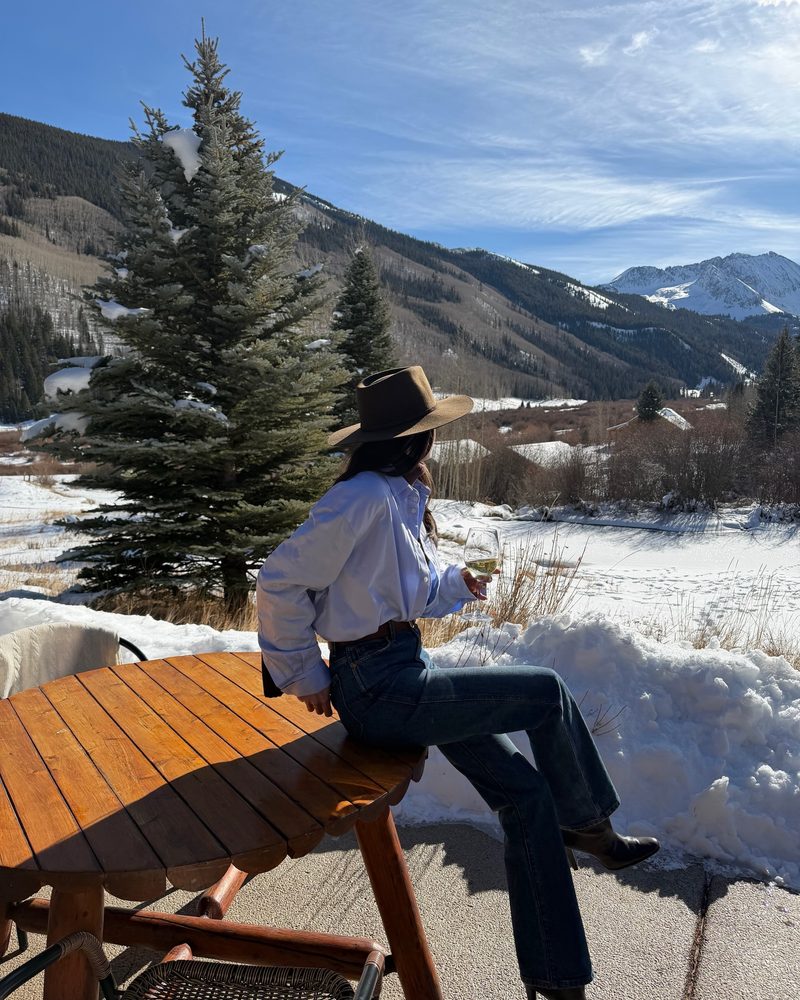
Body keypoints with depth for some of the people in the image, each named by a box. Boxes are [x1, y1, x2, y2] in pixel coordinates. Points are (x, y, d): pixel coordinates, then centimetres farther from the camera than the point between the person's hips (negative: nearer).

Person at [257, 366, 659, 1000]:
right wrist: (306, 678, -10)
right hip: (379, 688, -9)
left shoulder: (402, 495, 11)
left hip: (405, 675, 9)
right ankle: (587, 825, 23)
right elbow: (281, 581, -19)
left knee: (525, 791, 6)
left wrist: (455, 582, 10)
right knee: (547, 692, -4)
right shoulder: (366, 496, -19)